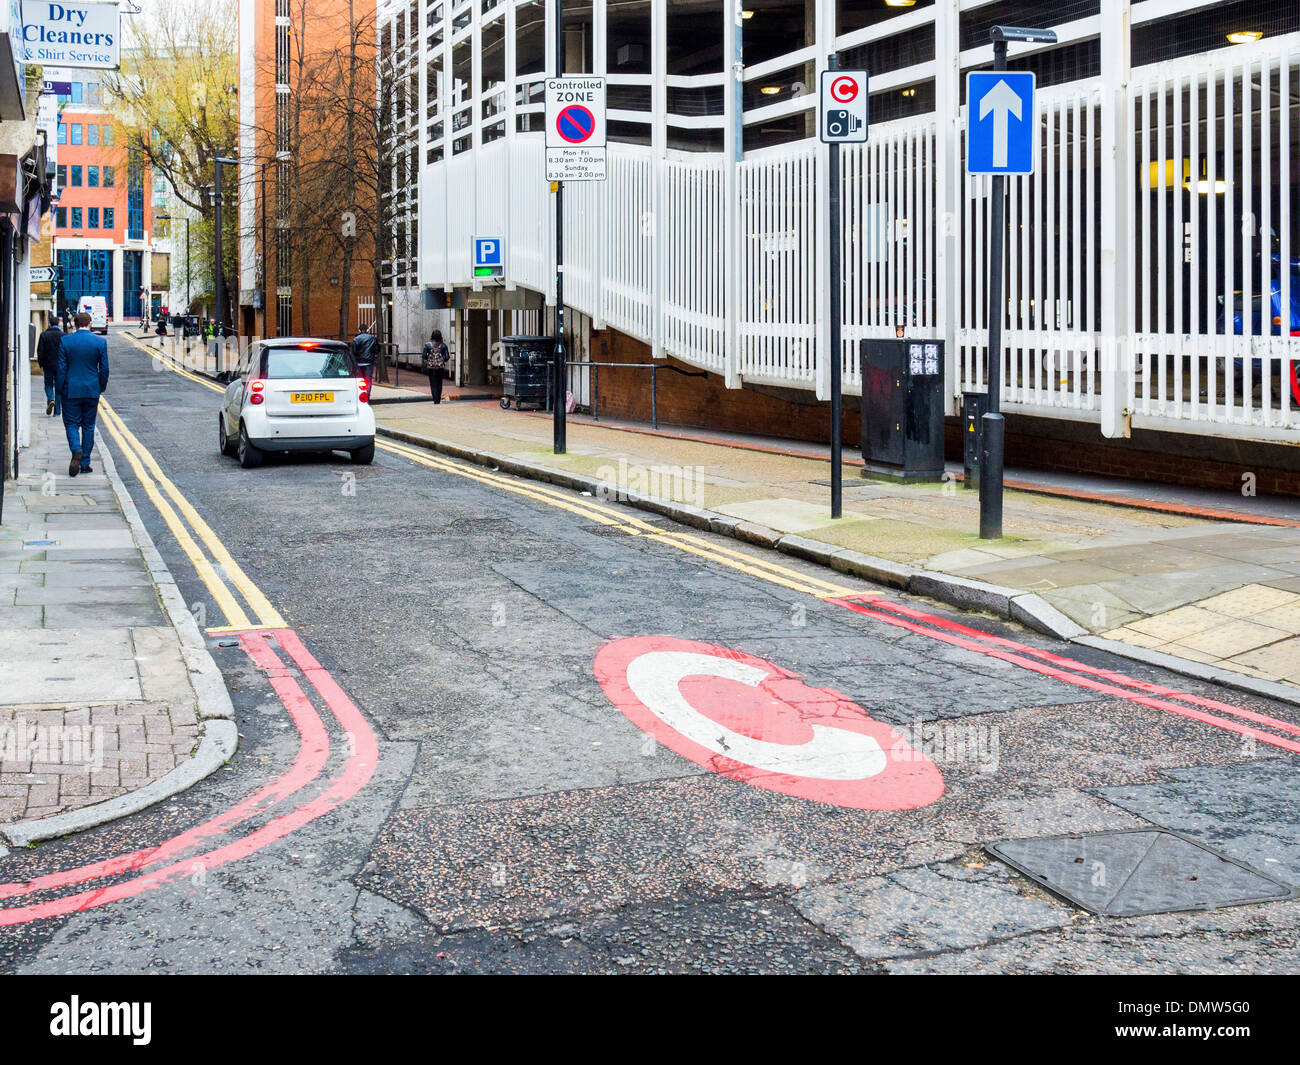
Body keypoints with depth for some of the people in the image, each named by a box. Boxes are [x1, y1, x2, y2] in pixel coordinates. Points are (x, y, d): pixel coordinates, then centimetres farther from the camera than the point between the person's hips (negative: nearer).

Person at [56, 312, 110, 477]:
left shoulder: (65, 341, -5)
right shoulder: (100, 342, -4)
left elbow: (61, 368, -4)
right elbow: (104, 368, -1)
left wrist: (61, 391, 4)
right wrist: (101, 388, 12)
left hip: (71, 390, -1)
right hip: (92, 390, 1)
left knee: (71, 423, 8)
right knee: (88, 426, 10)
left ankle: (76, 450, -19)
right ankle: (85, 463, 12)